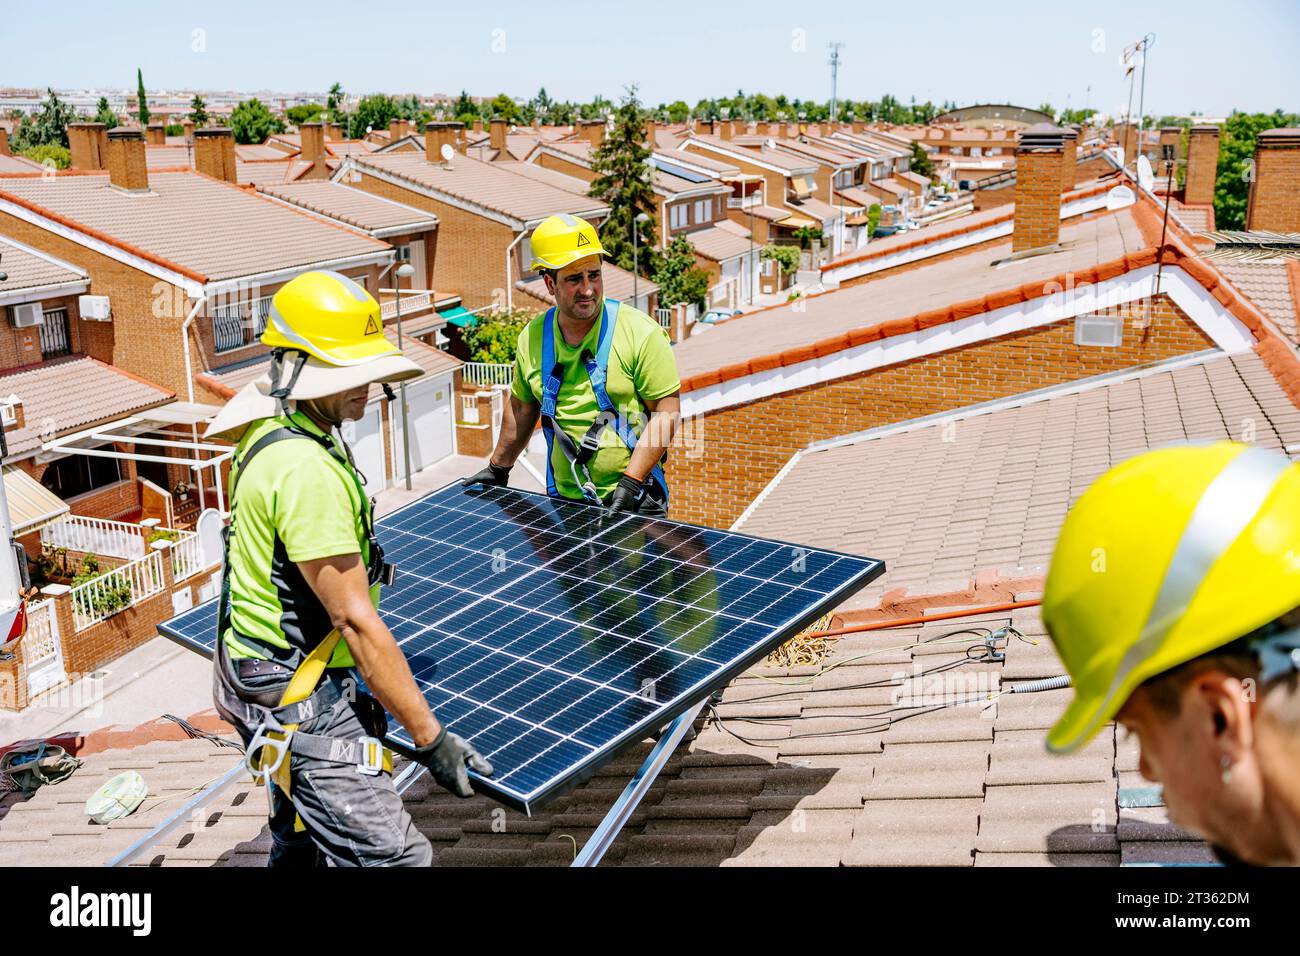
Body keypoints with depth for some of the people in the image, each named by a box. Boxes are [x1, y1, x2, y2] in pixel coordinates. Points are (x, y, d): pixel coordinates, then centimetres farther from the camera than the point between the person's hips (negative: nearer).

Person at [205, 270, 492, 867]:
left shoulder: (275, 433, 7)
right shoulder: (306, 470, -26)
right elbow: (356, 621, -26)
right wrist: (430, 738, -21)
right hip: (300, 701, -11)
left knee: (302, 844, 23)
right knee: (395, 856, -9)